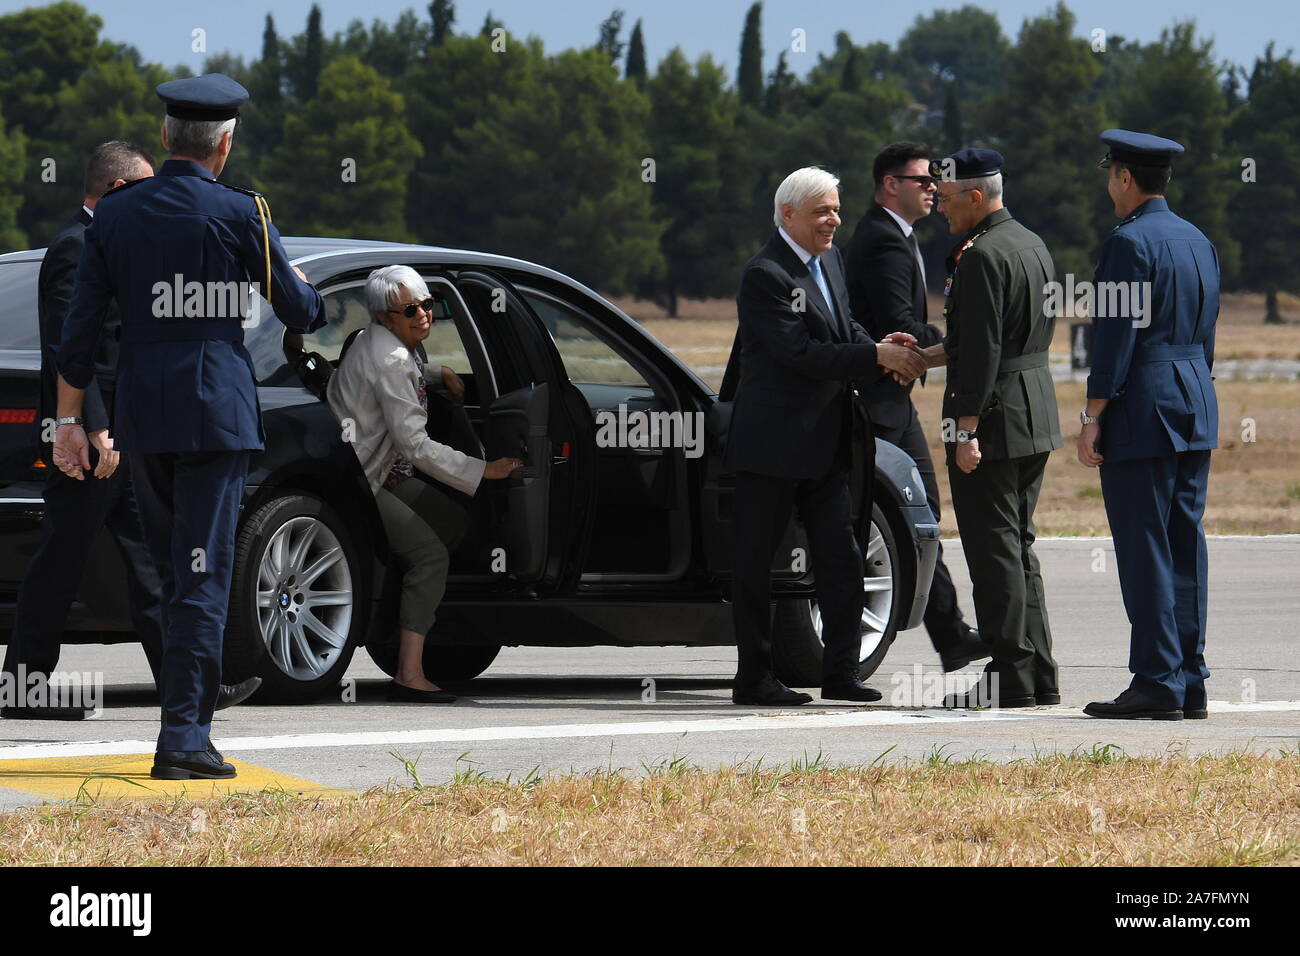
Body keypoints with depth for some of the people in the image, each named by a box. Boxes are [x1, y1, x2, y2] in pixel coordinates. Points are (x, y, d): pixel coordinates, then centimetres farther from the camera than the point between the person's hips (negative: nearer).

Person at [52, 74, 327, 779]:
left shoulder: (115, 213, 6)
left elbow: (79, 330, 6)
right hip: (216, 411, -4)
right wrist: (311, 300, 26)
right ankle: (183, 735, -10)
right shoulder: (239, 213, -6)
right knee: (203, 572, -5)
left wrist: (69, 421, 12)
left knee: (174, 571, 17)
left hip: (140, 411, 4)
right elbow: (299, 312, 2)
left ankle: (192, 710, 22)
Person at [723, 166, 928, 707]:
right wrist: (876, 356, -21)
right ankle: (753, 678, 7)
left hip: (825, 443, 8)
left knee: (841, 560, 6)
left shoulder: (829, 259, 11)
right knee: (756, 561, 2)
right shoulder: (765, 276, -16)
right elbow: (800, 353, -22)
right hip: (772, 443, -8)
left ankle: (840, 674, 11)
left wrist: (882, 348, -3)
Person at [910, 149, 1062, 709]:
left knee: (994, 549, -6)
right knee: (1018, 547, 14)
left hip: (994, 412, -10)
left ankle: (1010, 680, -5)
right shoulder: (1031, 246, 13)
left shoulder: (982, 256, -17)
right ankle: (1038, 677, 15)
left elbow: (983, 350, -21)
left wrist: (968, 430, -21)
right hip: (1036, 414, 10)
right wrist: (932, 356, 17)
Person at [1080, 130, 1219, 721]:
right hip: (1195, 406, 8)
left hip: (1141, 407, -8)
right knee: (1185, 544, 9)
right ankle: (1189, 682, 9)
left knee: (1144, 547, -7)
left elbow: (1116, 334, -16)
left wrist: (1092, 418, -13)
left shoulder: (1129, 242, -12)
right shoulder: (1197, 242, 14)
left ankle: (1157, 683, -9)